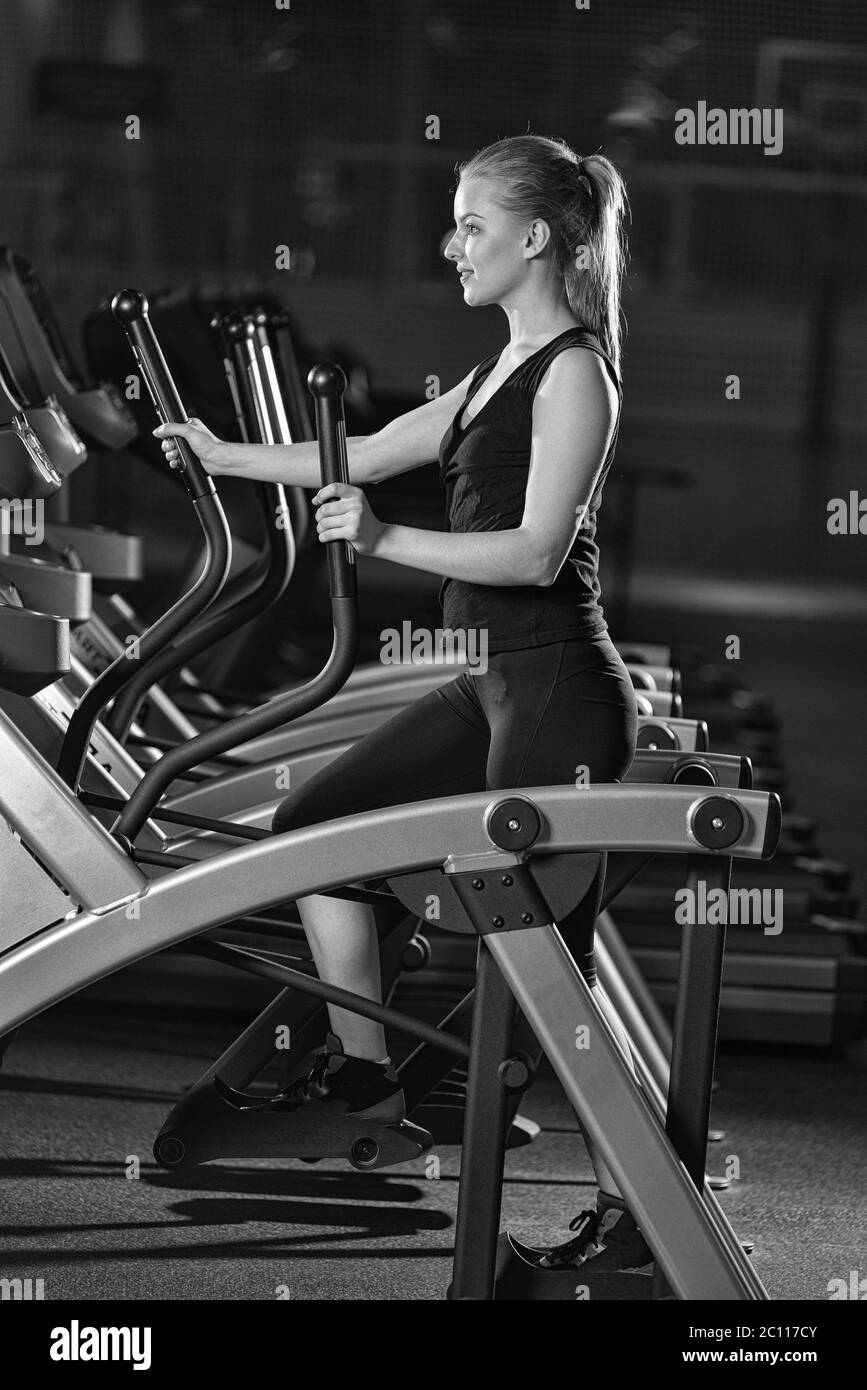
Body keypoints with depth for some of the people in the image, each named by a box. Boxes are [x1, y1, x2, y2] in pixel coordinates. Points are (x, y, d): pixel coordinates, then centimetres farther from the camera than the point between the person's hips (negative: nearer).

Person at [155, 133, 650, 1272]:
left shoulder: (575, 375, -13)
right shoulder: (501, 375, 14)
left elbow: (536, 551, -22)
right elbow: (370, 456, 22)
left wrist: (386, 542, -29)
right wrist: (228, 456, 22)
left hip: (561, 695, -10)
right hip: (494, 686, 10)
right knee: (312, 826, 13)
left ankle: (631, 1213, 2)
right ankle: (364, 1073, 23)